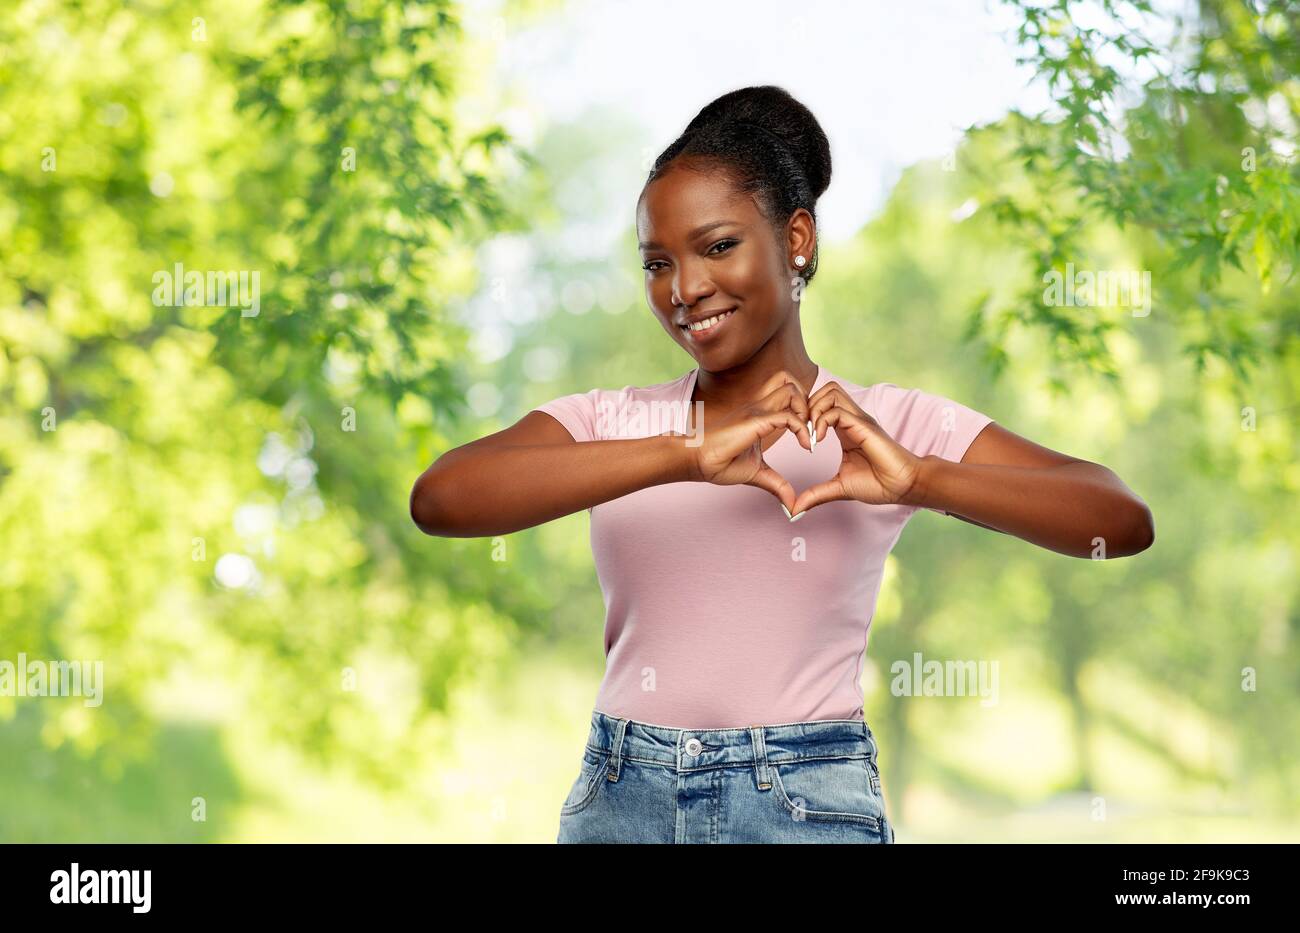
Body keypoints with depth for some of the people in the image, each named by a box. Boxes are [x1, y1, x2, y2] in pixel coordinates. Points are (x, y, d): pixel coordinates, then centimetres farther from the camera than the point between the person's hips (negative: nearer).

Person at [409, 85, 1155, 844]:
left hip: (806, 809, -1)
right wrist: (684, 458, -25)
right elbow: (439, 500, -17)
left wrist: (919, 479, -24)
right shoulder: (607, 422, 3)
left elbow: (1126, 523, -10)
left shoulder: (892, 425, 0)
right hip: (617, 804, 2)